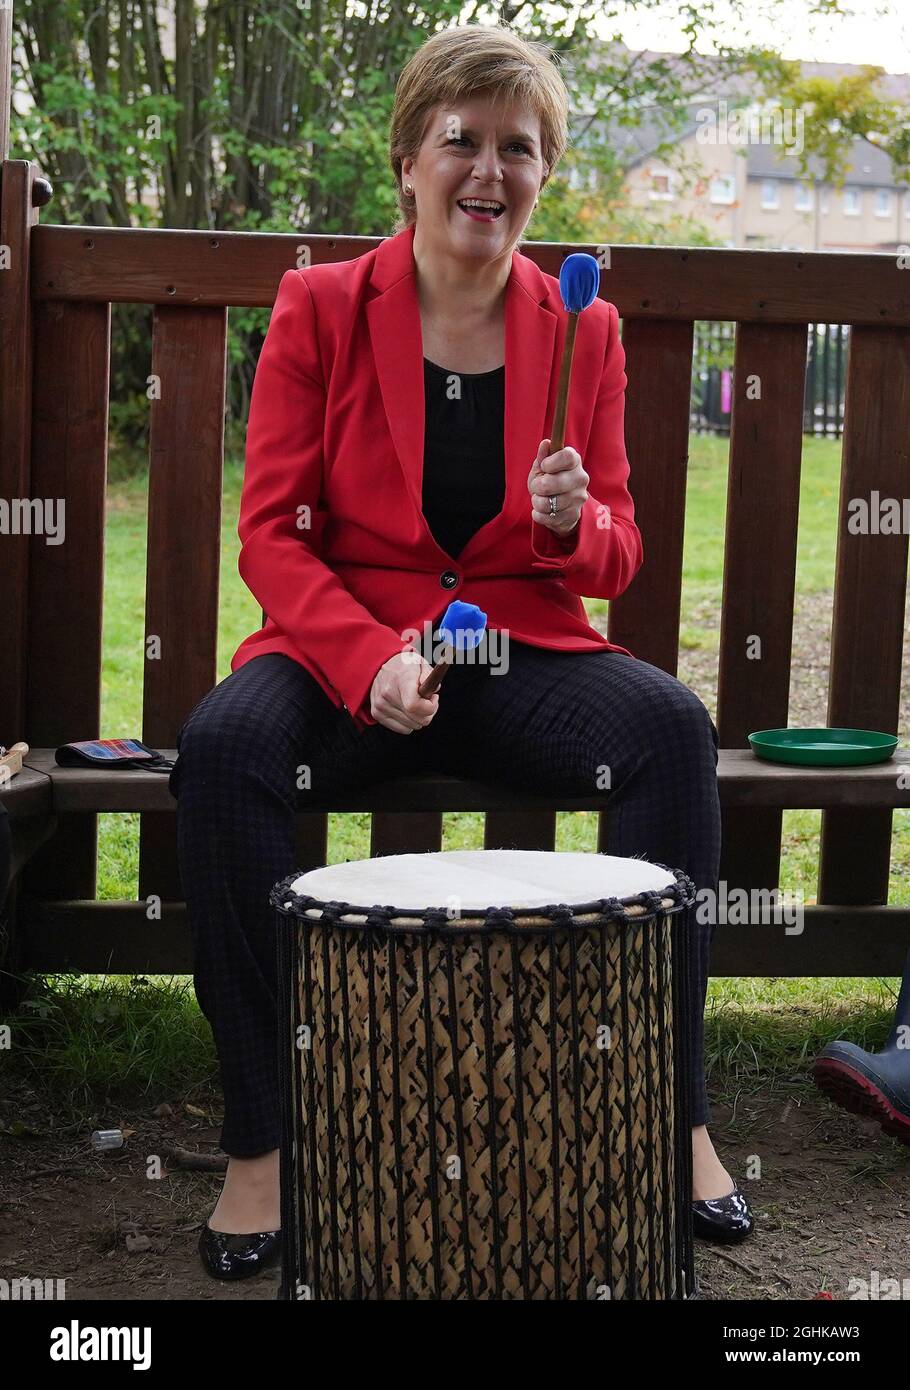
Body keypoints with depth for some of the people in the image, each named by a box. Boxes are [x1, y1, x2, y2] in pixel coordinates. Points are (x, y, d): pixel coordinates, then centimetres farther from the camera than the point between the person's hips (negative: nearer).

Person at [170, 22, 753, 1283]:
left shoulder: (583, 331, 7)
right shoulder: (319, 309, 1)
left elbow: (615, 564, 9)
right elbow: (270, 530, -4)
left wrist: (575, 521, -17)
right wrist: (369, 660, -22)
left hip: (521, 653, 2)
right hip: (345, 647, -1)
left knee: (672, 727, -27)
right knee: (223, 745, -32)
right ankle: (260, 1141, -21)